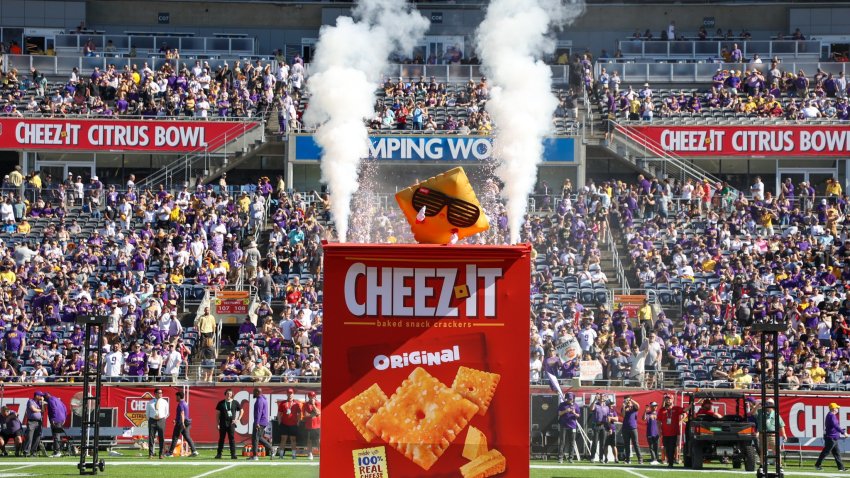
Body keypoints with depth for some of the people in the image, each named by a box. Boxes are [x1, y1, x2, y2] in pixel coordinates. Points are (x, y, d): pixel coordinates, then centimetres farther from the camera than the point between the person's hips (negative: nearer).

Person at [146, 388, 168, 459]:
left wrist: (163, 419, 6)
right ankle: (150, 454, 2)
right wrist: (149, 420, 9)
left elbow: (166, 413, 13)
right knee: (151, 438, -2)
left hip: (161, 420, 0)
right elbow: (147, 413, 14)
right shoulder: (150, 403, 6)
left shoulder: (164, 402, 6)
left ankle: (161, 454, 8)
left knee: (161, 438, 0)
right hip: (152, 420, 0)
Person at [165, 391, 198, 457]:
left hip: (180, 423, -9)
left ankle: (170, 453, 6)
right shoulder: (185, 404, 17)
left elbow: (182, 413, -26)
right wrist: (176, 419, 39)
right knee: (187, 437, 4)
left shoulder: (180, 404, -13)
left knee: (175, 437, 0)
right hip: (186, 423, 9)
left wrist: (182, 423, -35)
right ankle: (194, 451, -7)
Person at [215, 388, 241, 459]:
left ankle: (233, 454, -1)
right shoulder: (221, 403, 5)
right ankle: (219, 454, 9)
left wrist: (238, 419, 3)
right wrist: (217, 424, -1)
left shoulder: (235, 403, 6)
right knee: (221, 438, 4)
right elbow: (217, 414, 6)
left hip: (231, 423, 0)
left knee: (232, 438, -2)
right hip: (223, 424, 0)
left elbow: (241, 411, 14)